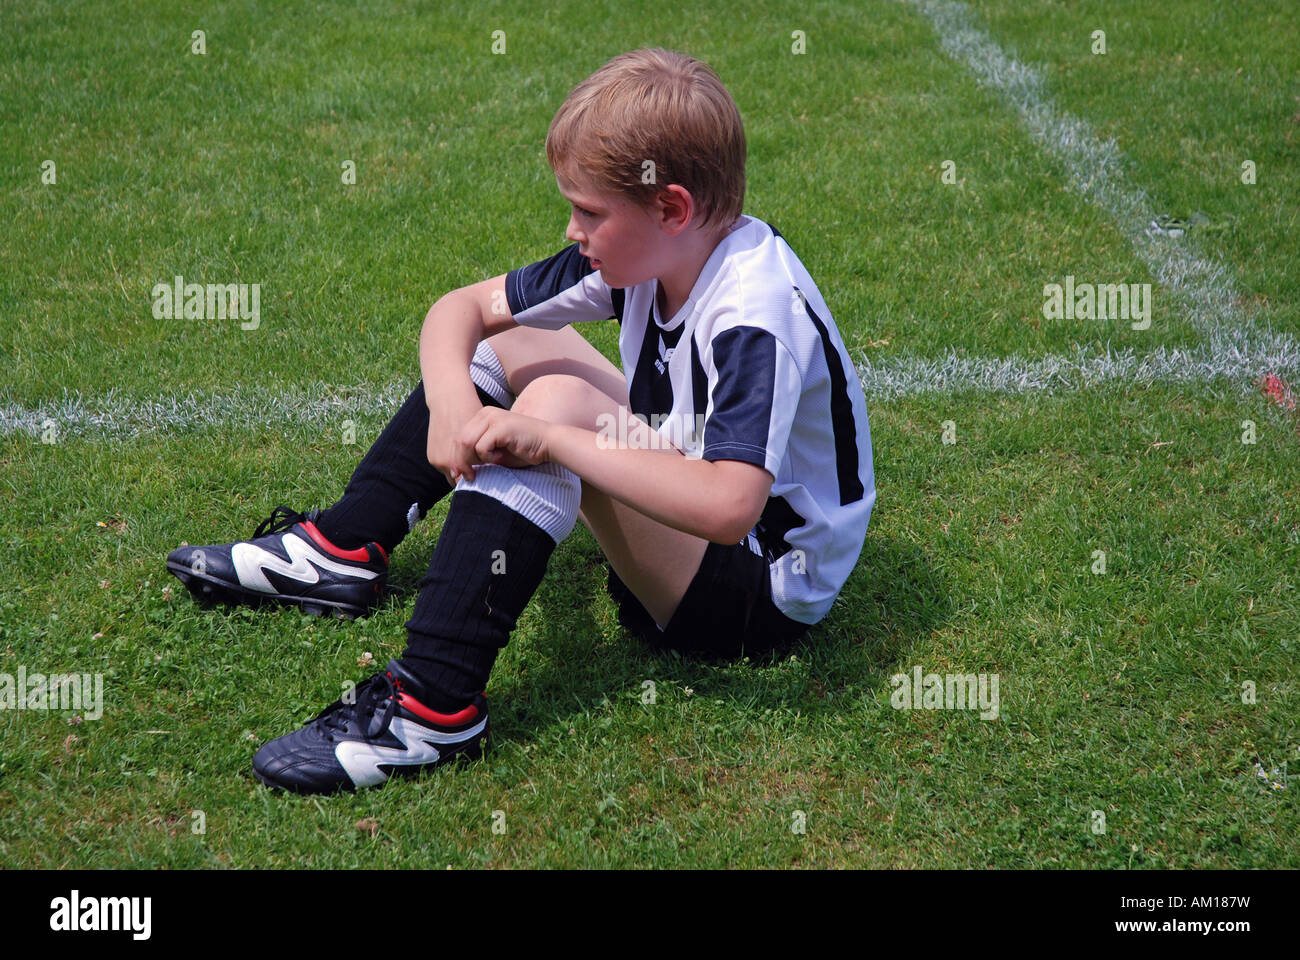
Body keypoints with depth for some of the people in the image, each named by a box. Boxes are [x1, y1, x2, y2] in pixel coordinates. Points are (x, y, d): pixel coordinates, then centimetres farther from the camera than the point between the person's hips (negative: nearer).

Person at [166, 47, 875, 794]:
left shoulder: (756, 316, -30)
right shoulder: (647, 250, -6)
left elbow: (726, 507, -45)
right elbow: (463, 306, -1)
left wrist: (552, 441, -38)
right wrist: (451, 398, -23)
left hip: (768, 593, -9)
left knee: (555, 400, -30)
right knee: (507, 340, 10)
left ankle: (437, 706, -30)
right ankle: (344, 550, 13)